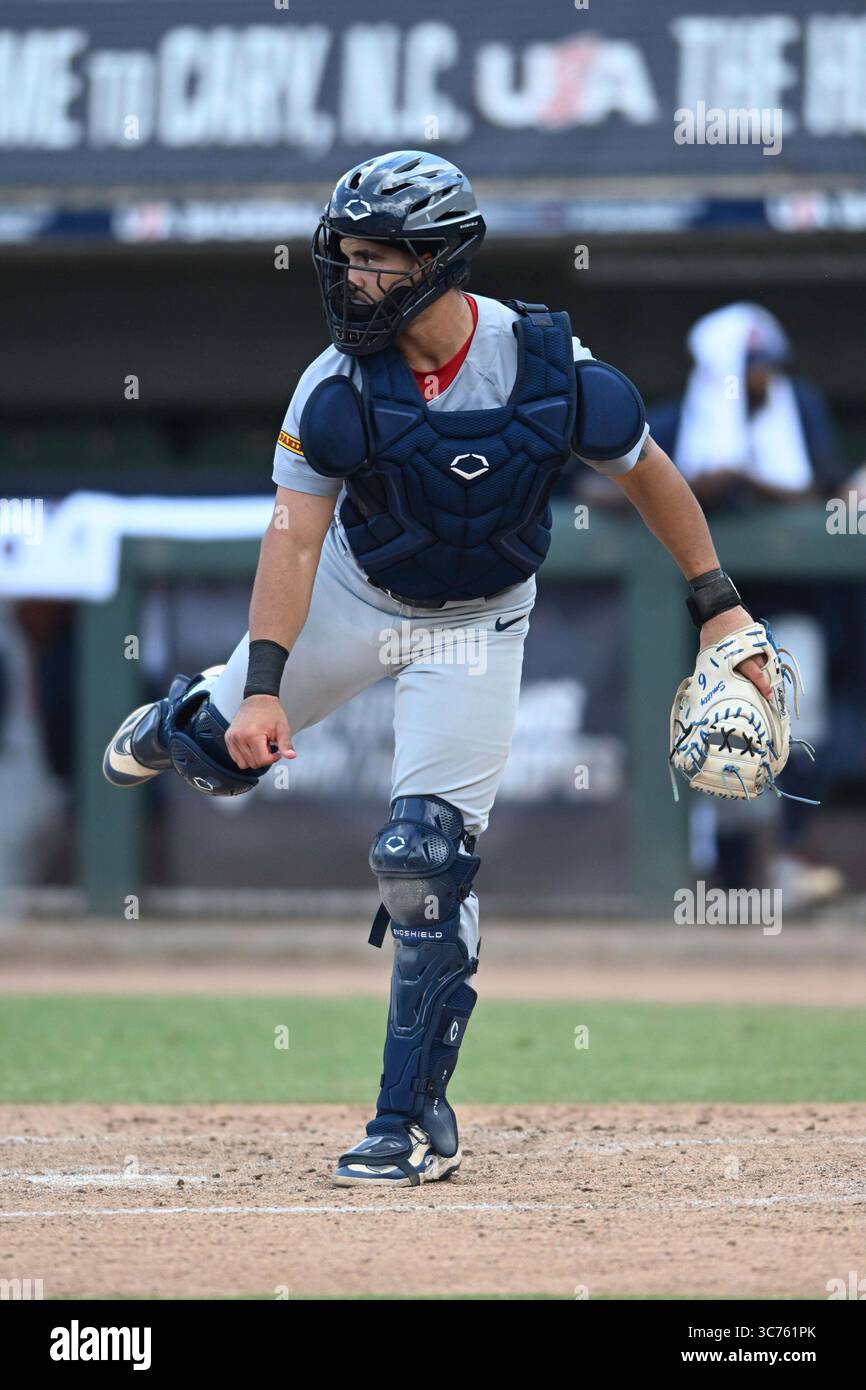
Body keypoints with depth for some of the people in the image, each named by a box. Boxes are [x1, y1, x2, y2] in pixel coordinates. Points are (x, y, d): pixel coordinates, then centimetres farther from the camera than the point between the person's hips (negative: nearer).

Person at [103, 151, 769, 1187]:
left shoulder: (550, 366, -23)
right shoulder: (338, 386, -22)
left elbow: (646, 474, -7)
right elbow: (294, 537, -24)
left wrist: (718, 606, -4)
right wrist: (264, 686, -33)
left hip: (476, 628, -2)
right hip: (356, 594, 2)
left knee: (424, 863, -12)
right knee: (220, 755, 9)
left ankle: (415, 1121, -3)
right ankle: (189, 717, 51)